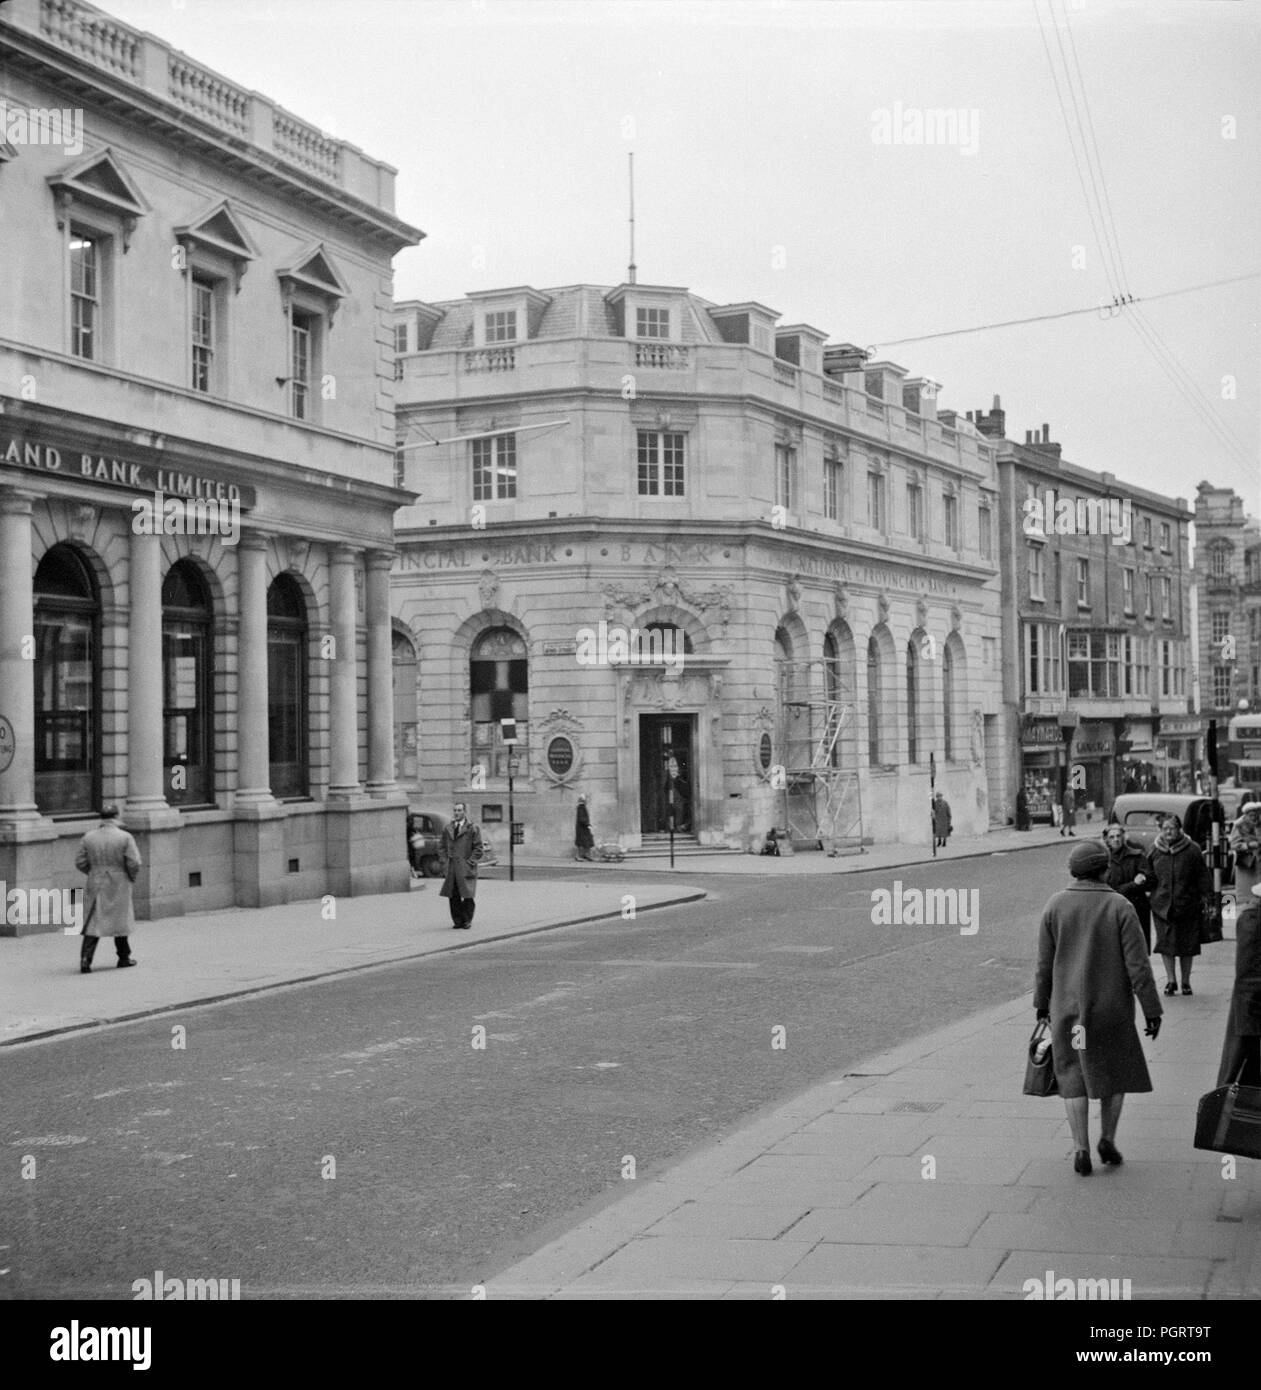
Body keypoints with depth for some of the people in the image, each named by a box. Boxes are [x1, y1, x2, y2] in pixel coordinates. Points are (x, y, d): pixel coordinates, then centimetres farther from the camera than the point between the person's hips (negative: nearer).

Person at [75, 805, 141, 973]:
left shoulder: (88, 837, 0)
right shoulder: (125, 837, -9)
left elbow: (80, 863, 2)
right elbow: (134, 863, -12)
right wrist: (132, 877, 7)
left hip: (95, 885, 2)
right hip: (118, 885, -2)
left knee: (93, 923, 3)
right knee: (120, 920, 13)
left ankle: (85, 958, -11)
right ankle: (124, 957, 22)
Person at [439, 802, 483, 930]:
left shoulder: (472, 828, 1)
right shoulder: (447, 829, 13)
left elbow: (478, 848, 0)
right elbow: (442, 847, 19)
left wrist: (470, 862, -8)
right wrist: (445, 862, 6)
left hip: (466, 868, -4)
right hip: (451, 869, 4)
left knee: (467, 896, -6)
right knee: (453, 897, 1)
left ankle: (467, 921, 7)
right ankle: (457, 921, 9)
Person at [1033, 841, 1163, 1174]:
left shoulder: (1055, 905, -5)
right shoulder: (1120, 908, -10)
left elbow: (1045, 961, 0)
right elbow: (1138, 965, -11)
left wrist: (1041, 1002, 12)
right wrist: (1152, 1010, -5)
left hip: (1068, 1008, 1)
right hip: (1112, 1007, -1)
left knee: (1074, 1075, 10)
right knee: (1116, 1069, 19)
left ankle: (1081, 1150, 5)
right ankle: (1108, 1139, 12)